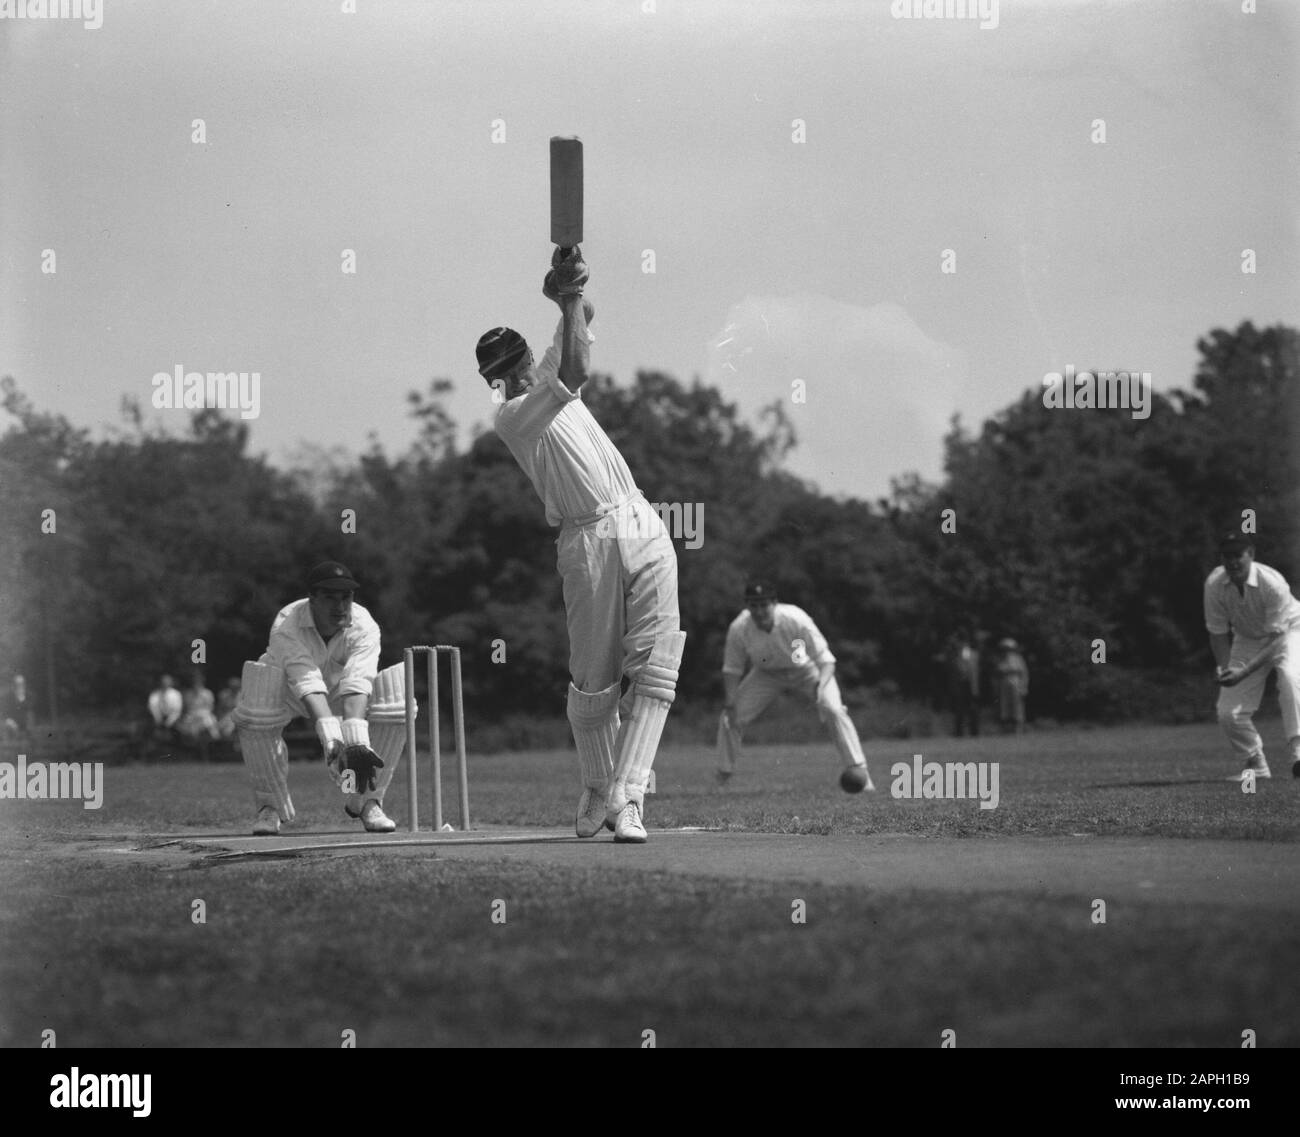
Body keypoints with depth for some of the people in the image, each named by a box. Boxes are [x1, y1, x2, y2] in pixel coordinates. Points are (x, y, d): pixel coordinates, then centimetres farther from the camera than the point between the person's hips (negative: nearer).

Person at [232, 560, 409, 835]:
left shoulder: (364, 626, -27)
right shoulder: (286, 627, -33)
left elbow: (356, 687, -40)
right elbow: (308, 685, -45)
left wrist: (355, 741, -56)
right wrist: (330, 735, -60)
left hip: (340, 694, 2)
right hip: (288, 692, -2)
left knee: (395, 705, -26)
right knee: (255, 709, -36)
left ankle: (368, 802, -9)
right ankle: (270, 805, -14)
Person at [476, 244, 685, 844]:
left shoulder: (550, 382, 20)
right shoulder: (511, 416, -4)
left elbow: (582, 322, 21)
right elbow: (576, 373, -18)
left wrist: (568, 295, 0)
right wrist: (567, 297, -13)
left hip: (644, 527, 6)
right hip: (590, 541, -6)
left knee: (655, 671, -7)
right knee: (595, 682, 1)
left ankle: (626, 796, -11)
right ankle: (597, 787, 23)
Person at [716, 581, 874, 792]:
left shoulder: (796, 620, -35)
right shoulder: (739, 629, -26)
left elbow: (826, 660, -31)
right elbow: (731, 670, -10)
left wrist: (821, 686, -51)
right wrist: (731, 702, -24)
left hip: (806, 670, -3)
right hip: (767, 674, 3)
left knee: (833, 710, -25)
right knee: (730, 718, -6)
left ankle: (859, 770, -16)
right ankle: (723, 777, 14)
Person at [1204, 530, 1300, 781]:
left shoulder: (1273, 583, -32)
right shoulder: (1214, 584, -21)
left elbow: (1276, 638, -29)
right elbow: (1218, 632, -8)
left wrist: (1244, 672, -39)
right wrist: (1224, 668, -25)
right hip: (1247, 639, 4)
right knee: (1228, 713, -8)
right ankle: (1255, 766, 15)